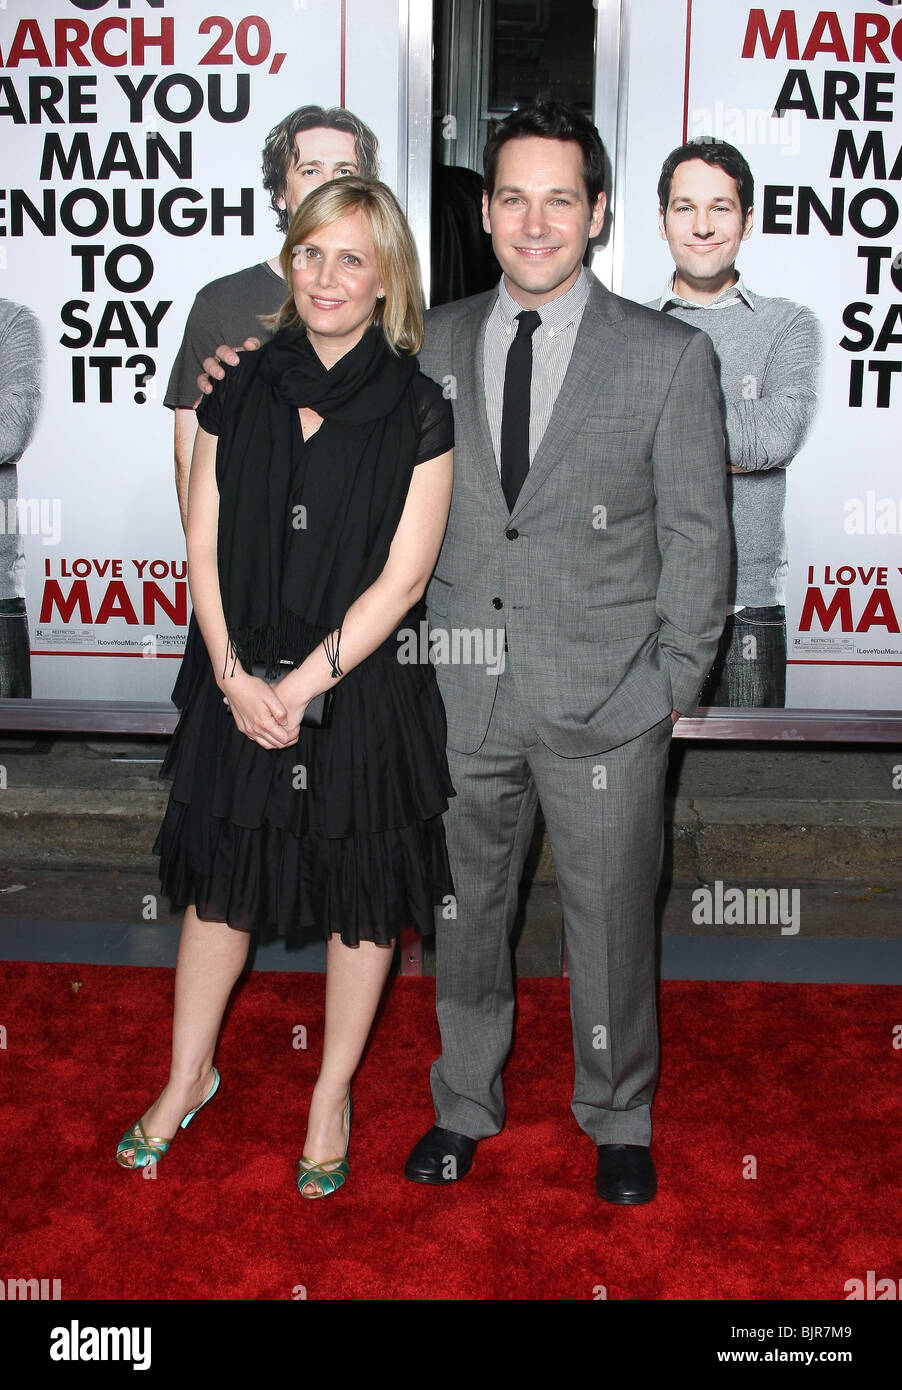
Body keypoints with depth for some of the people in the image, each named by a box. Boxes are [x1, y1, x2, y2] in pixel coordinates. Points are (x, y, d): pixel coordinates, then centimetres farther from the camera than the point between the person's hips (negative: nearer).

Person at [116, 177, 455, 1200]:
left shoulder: (416, 408, -7)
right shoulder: (240, 390, 2)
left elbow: (402, 579, -11)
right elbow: (204, 549, 2)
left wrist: (303, 685, -14)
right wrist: (236, 675, -9)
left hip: (364, 688, -3)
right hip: (242, 684, 3)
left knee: (360, 899, 10)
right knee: (219, 878, 15)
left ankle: (332, 1095, 31)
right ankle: (189, 1076, 36)